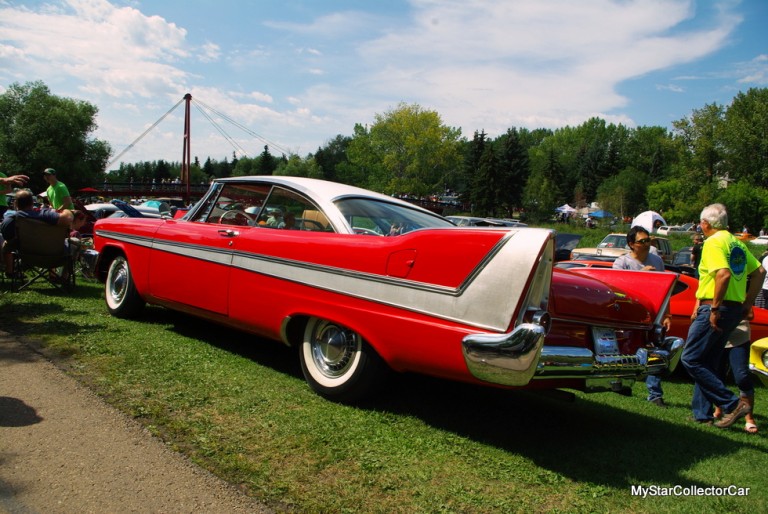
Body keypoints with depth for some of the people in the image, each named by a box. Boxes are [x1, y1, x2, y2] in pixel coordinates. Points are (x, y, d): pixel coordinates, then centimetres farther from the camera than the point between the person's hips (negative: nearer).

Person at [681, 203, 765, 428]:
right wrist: (747, 303, 18)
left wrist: (714, 309, -21)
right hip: (735, 310, 9)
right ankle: (702, 413, 19)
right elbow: (759, 272, 18)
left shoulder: (713, 242, -12)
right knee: (707, 363, 15)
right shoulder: (737, 242, 15)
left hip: (715, 310, -9)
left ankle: (733, 404, -6)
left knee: (690, 359, -4)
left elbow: (724, 274, -25)